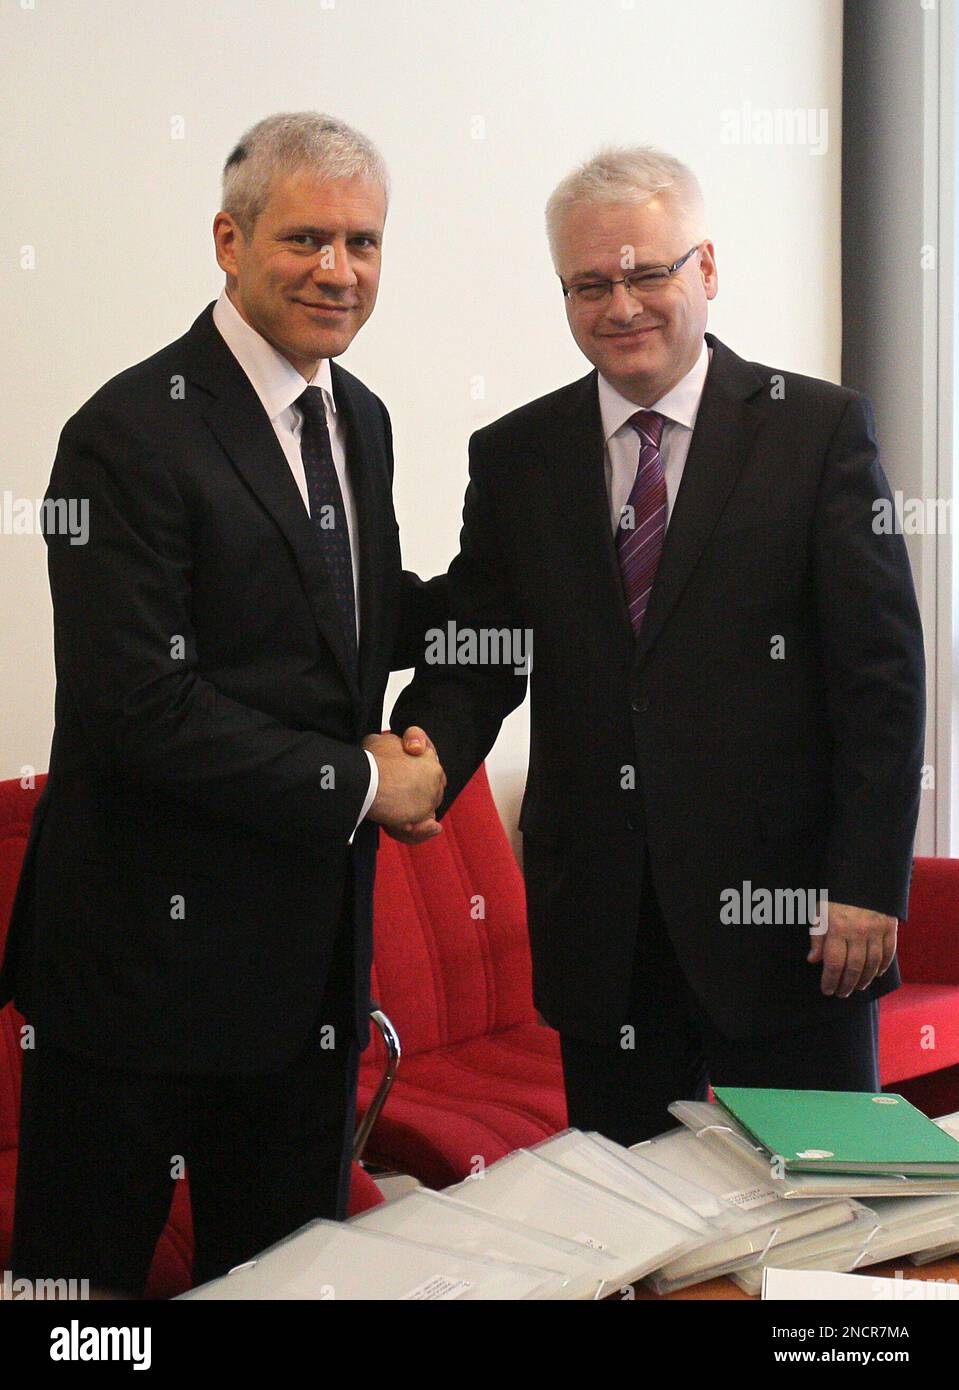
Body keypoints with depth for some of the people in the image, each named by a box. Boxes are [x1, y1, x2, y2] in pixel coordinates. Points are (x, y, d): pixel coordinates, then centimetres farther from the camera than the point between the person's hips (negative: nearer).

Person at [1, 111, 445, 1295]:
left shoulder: (359, 420, 10)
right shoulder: (131, 433, -16)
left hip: (311, 943, 8)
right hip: (147, 950, -7)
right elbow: (141, 708, -21)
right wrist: (360, 783, -14)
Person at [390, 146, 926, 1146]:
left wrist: (867, 884, -10)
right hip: (600, 927, 3)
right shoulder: (514, 457, 8)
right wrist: (425, 763, -16)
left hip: (785, 914, -2)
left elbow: (881, 670, -5)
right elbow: (474, 654, 6)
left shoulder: (819, 430, -1)